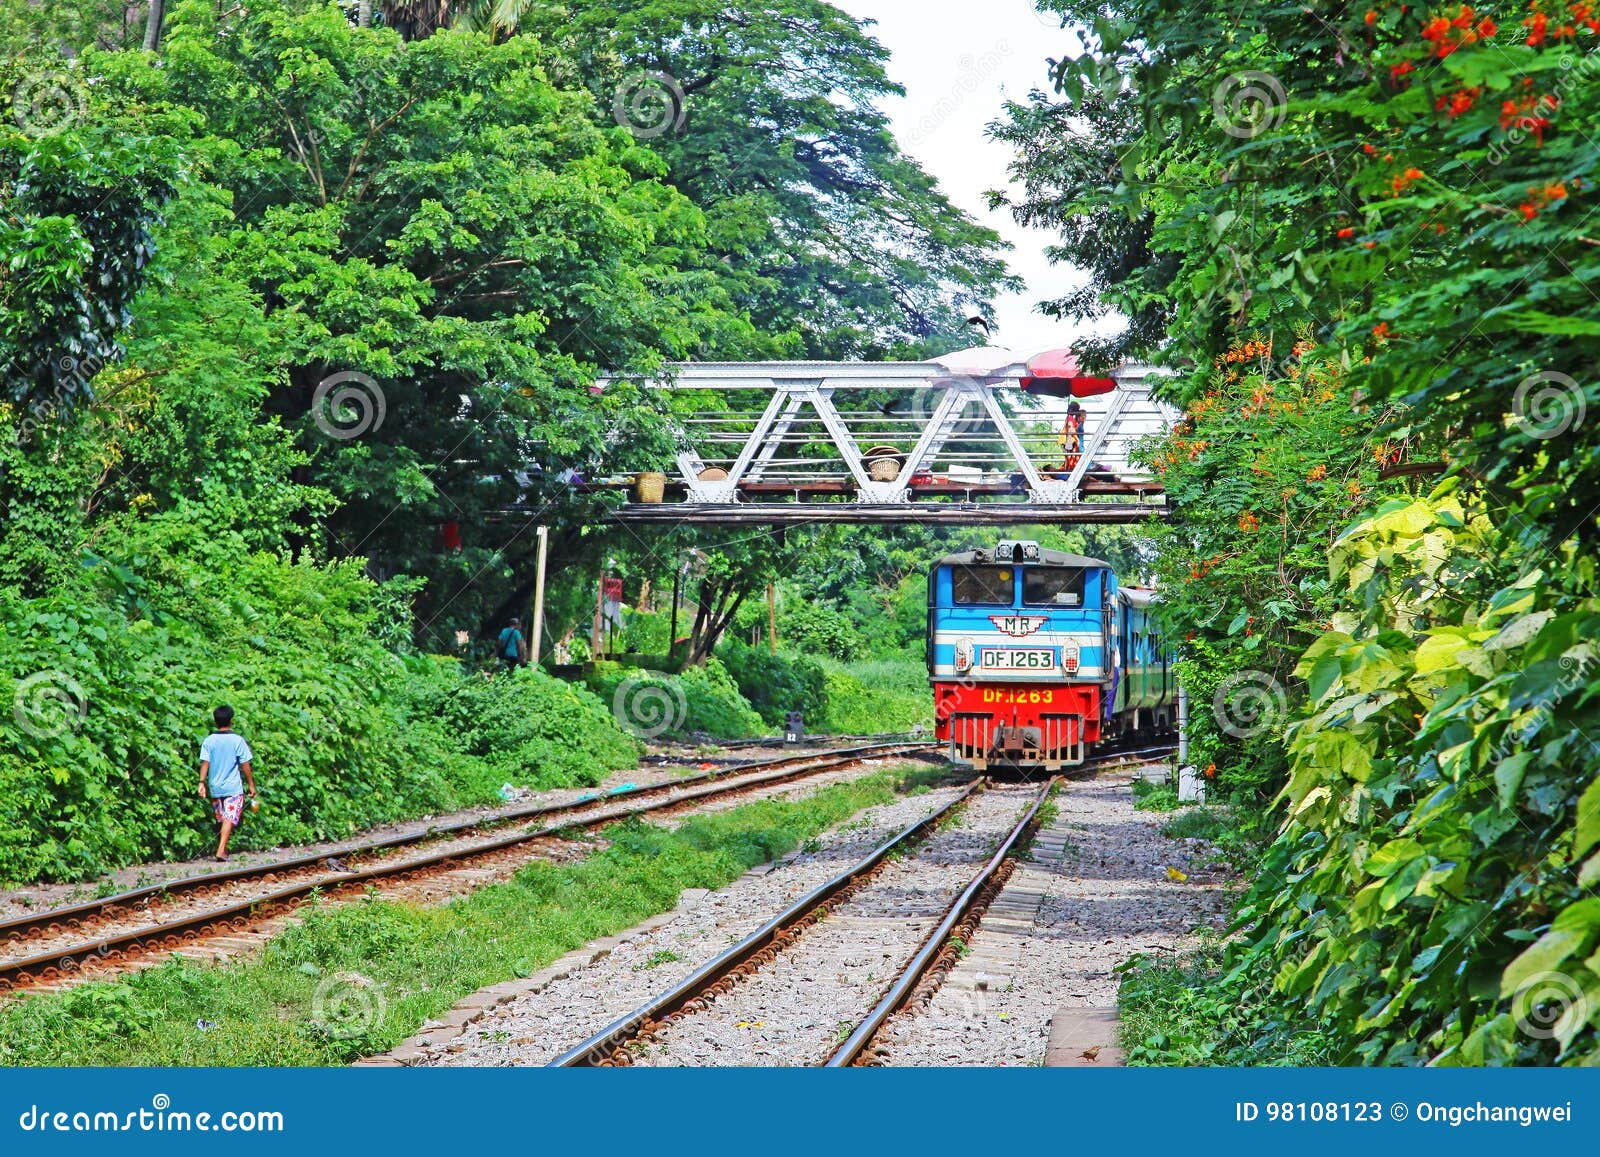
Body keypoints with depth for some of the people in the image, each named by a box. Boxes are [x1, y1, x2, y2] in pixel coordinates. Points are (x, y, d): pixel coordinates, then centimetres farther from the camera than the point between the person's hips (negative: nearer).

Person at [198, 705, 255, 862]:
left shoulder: (208, 741, 1)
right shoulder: (238, 740, -6)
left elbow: (205, 763, -5)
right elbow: (245, 765, -4)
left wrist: (202, 782, -3)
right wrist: (251, 784, 3)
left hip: (215, 787, 4)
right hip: (233, 787, -4)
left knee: (221, 819, 16)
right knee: (230, 819, -8)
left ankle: (223, 850, 24)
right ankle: (221, 851, -21)